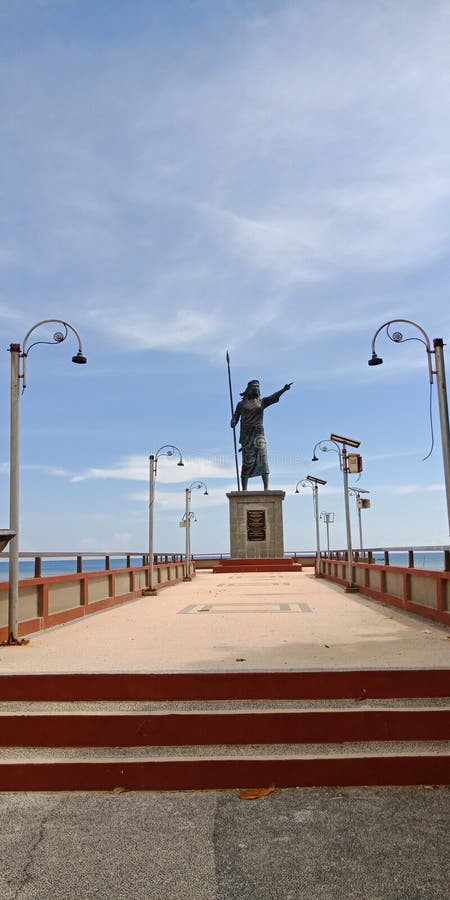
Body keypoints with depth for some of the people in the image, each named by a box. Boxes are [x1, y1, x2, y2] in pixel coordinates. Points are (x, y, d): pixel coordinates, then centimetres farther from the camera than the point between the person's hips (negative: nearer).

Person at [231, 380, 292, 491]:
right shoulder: (241, 404, 9)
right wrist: (233, 423, -17)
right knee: (246, 464, -3)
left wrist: (284, 389, -19)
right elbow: (235, 417, 7)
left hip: (259, 435, 2)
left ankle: (266, 488, -8)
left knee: (263, 462, -6)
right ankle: (244, 489, -2)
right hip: (246, 437, -2)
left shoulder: (262, 402, 13)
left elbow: (274, 397, -2)